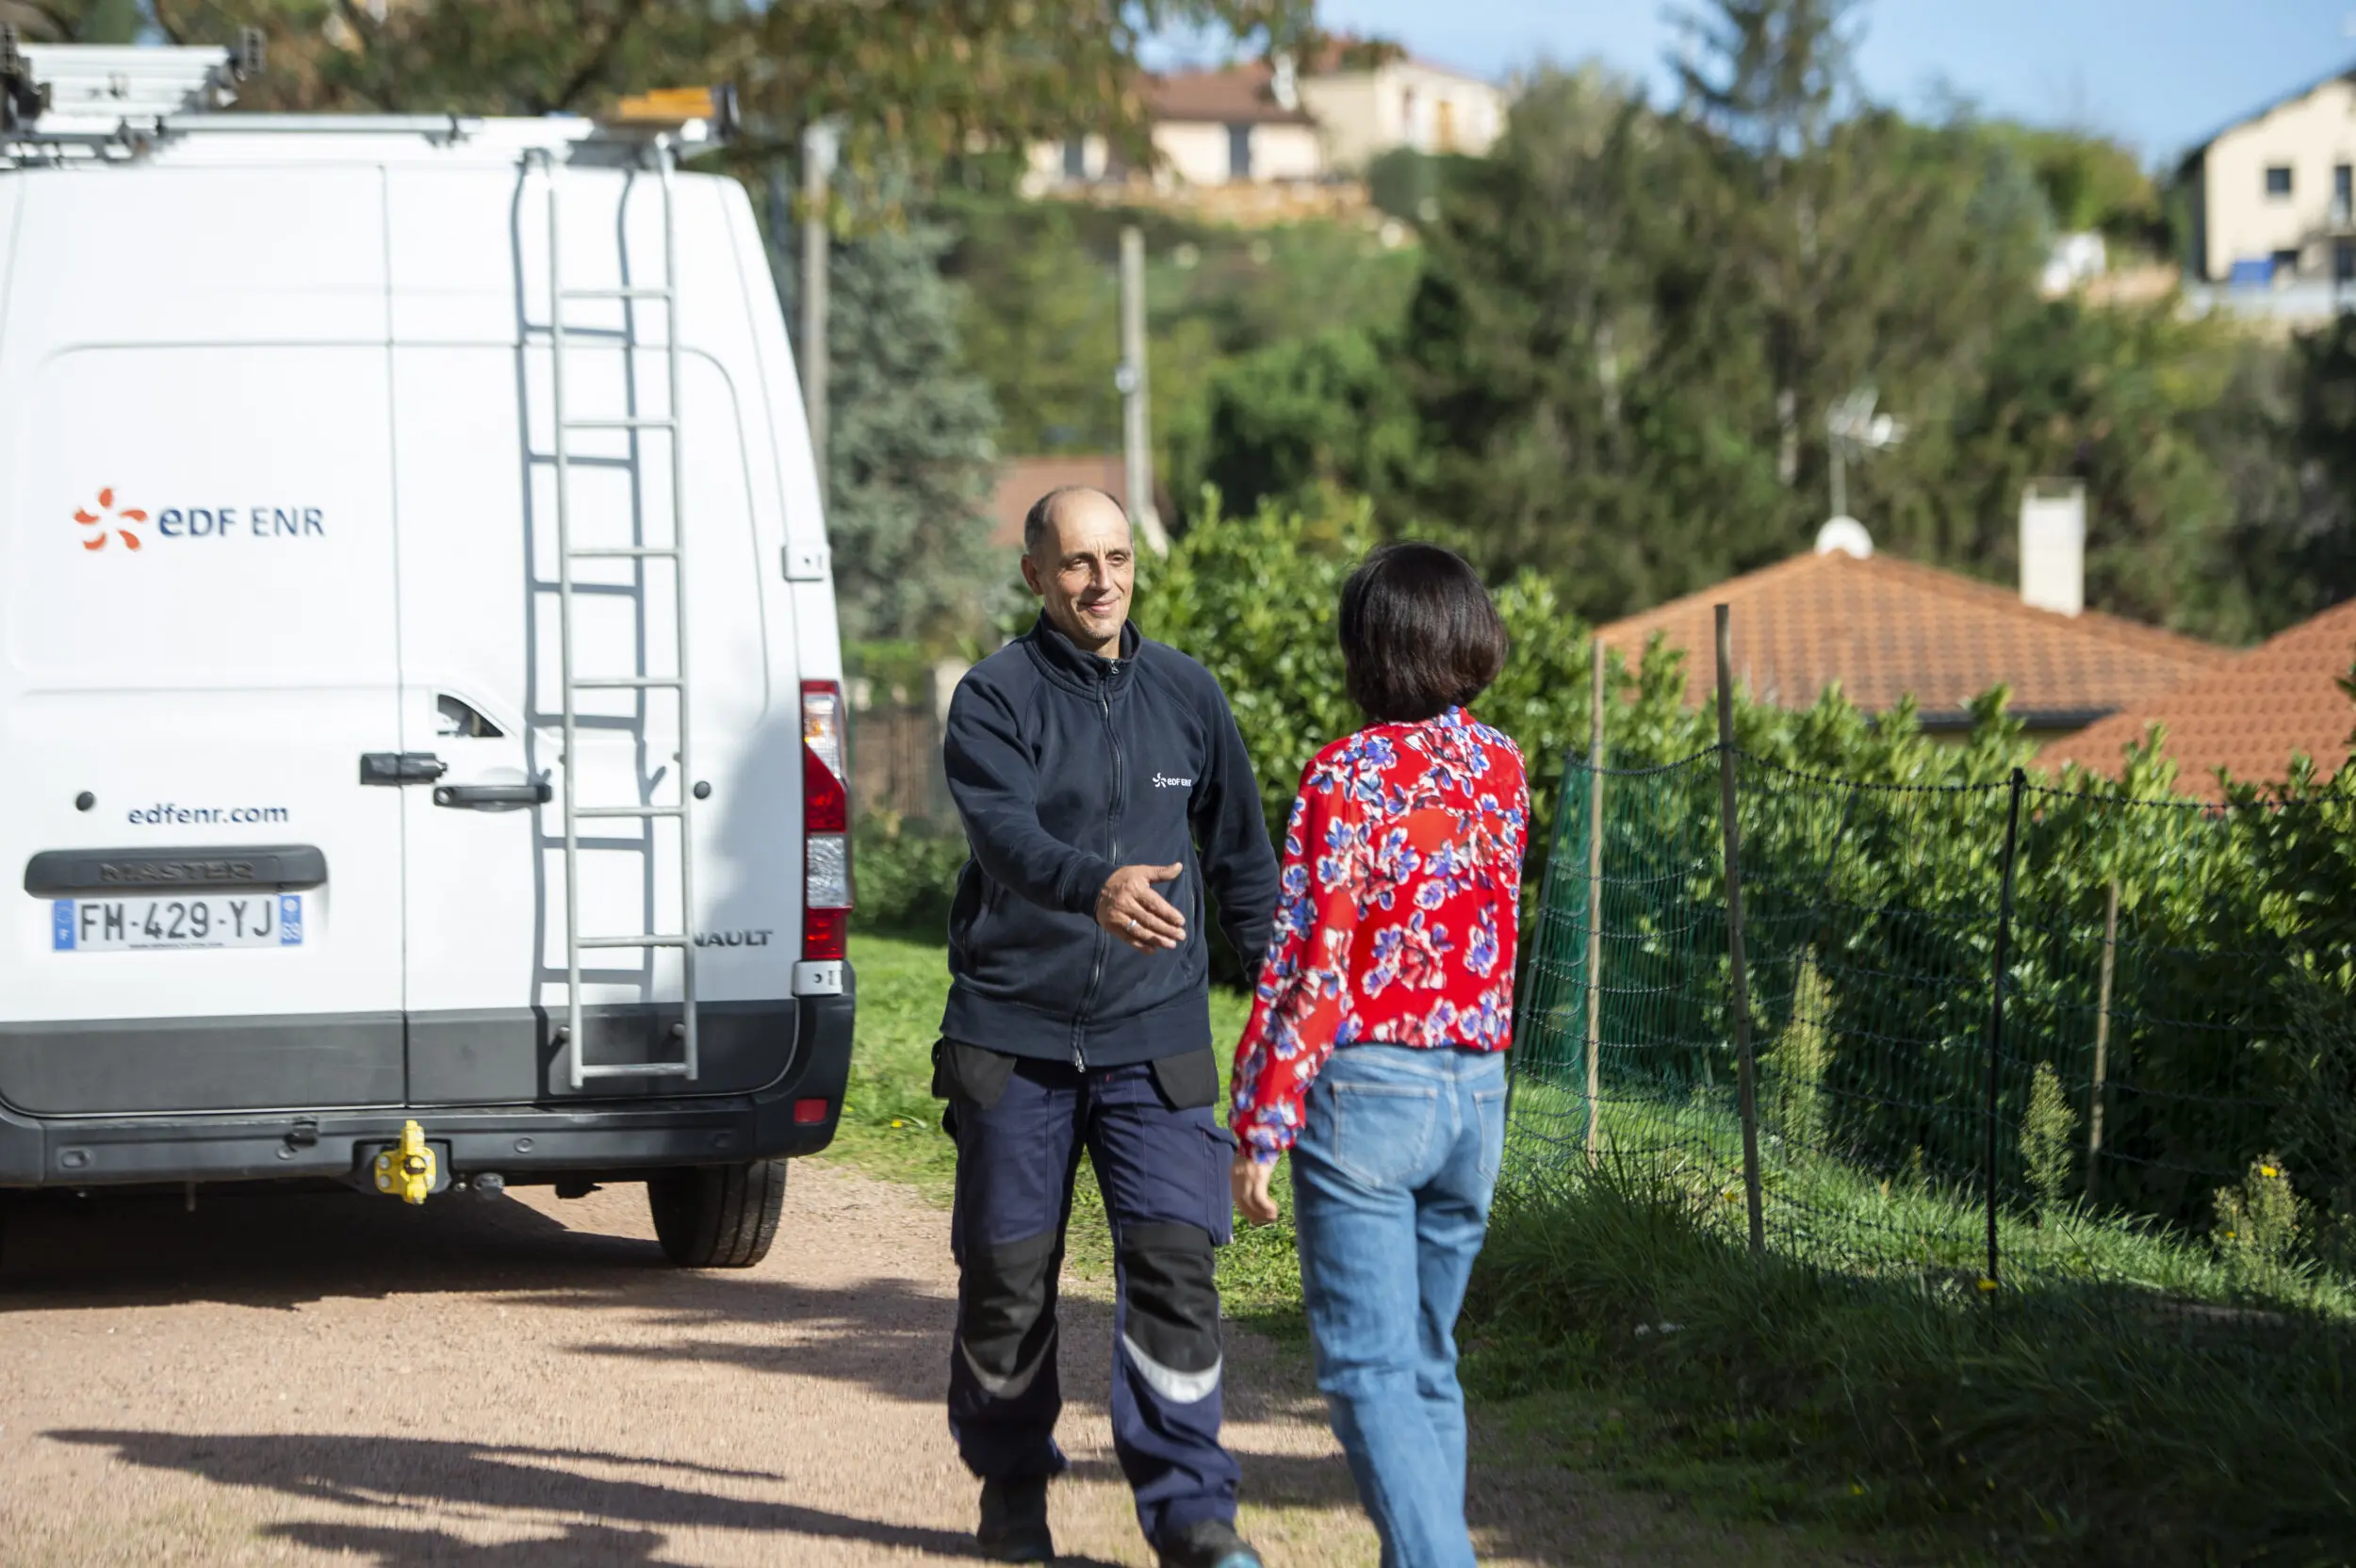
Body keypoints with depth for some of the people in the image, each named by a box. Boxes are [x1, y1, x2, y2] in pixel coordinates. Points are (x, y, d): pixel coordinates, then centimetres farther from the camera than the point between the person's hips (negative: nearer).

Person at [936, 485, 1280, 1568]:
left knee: (1173, 1259, -11)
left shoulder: (1186, 695, 9)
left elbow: (1241, 859, 19)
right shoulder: (994, 698, -4)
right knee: (1008, 1276, 6)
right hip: (1014, 1038, -2)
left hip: (1156, 1037, 2)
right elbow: (1006, 831, -23)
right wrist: (1097, 887, -42)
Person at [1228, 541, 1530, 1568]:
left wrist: (1259, 1128, -10)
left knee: (1370, 1369, -7)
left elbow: (1309, 963, -14)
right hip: (1476, 1090, 6)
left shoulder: (1347, 777, -11)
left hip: (1367, 1087, -6)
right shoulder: (1500, 767, 6)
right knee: (1428, 1362, 17)